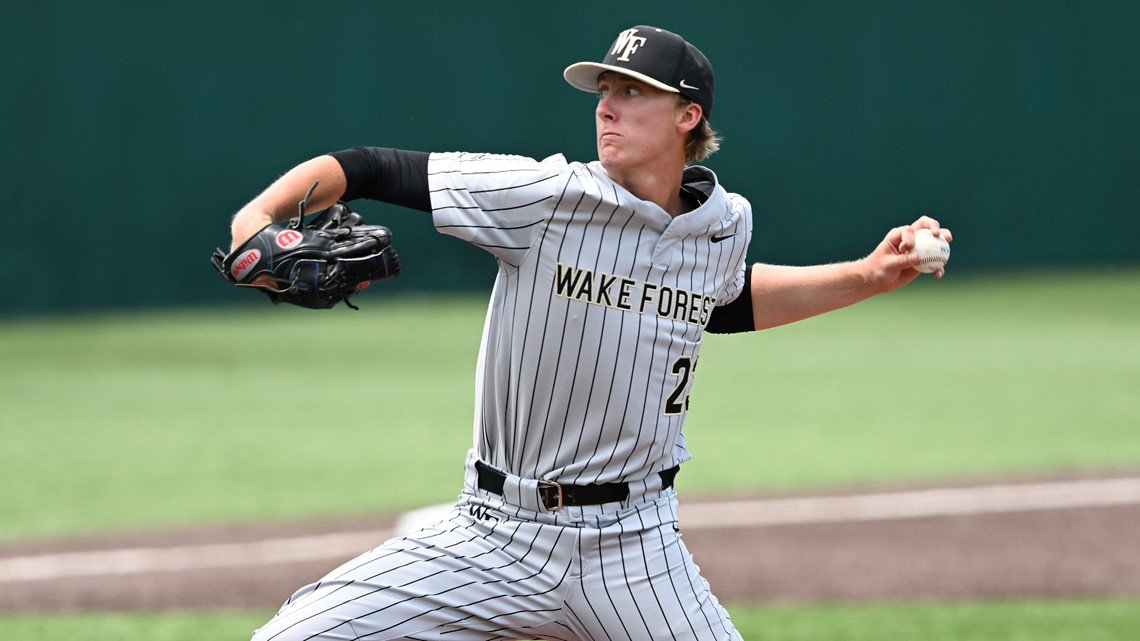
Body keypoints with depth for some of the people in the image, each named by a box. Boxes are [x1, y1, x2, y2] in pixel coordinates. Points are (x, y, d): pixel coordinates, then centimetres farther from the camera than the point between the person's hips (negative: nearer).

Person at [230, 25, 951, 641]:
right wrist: (258, 216, -30)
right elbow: (369, 169, -13)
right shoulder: (546, 196, -11)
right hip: (498, 537, -2)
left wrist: (868, 276, 19)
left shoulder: (725, 225, 3)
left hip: (635, 546, 2)